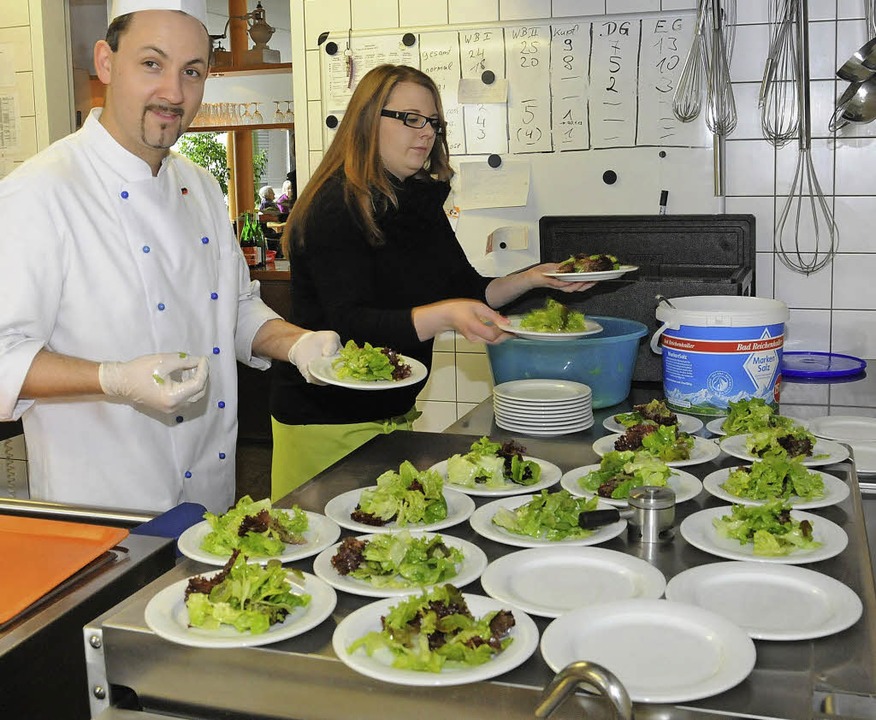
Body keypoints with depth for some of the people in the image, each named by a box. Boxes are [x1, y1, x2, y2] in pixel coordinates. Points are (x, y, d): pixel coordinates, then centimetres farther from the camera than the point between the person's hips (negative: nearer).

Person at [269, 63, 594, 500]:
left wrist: (530, 279, -1)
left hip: (393, 411, 8)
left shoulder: (421, 202, 6)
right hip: (327, 420, -8)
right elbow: (352, 326, -28)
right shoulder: (336, 207, -18)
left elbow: (465, 290, 13)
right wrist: (445, 316, -40)